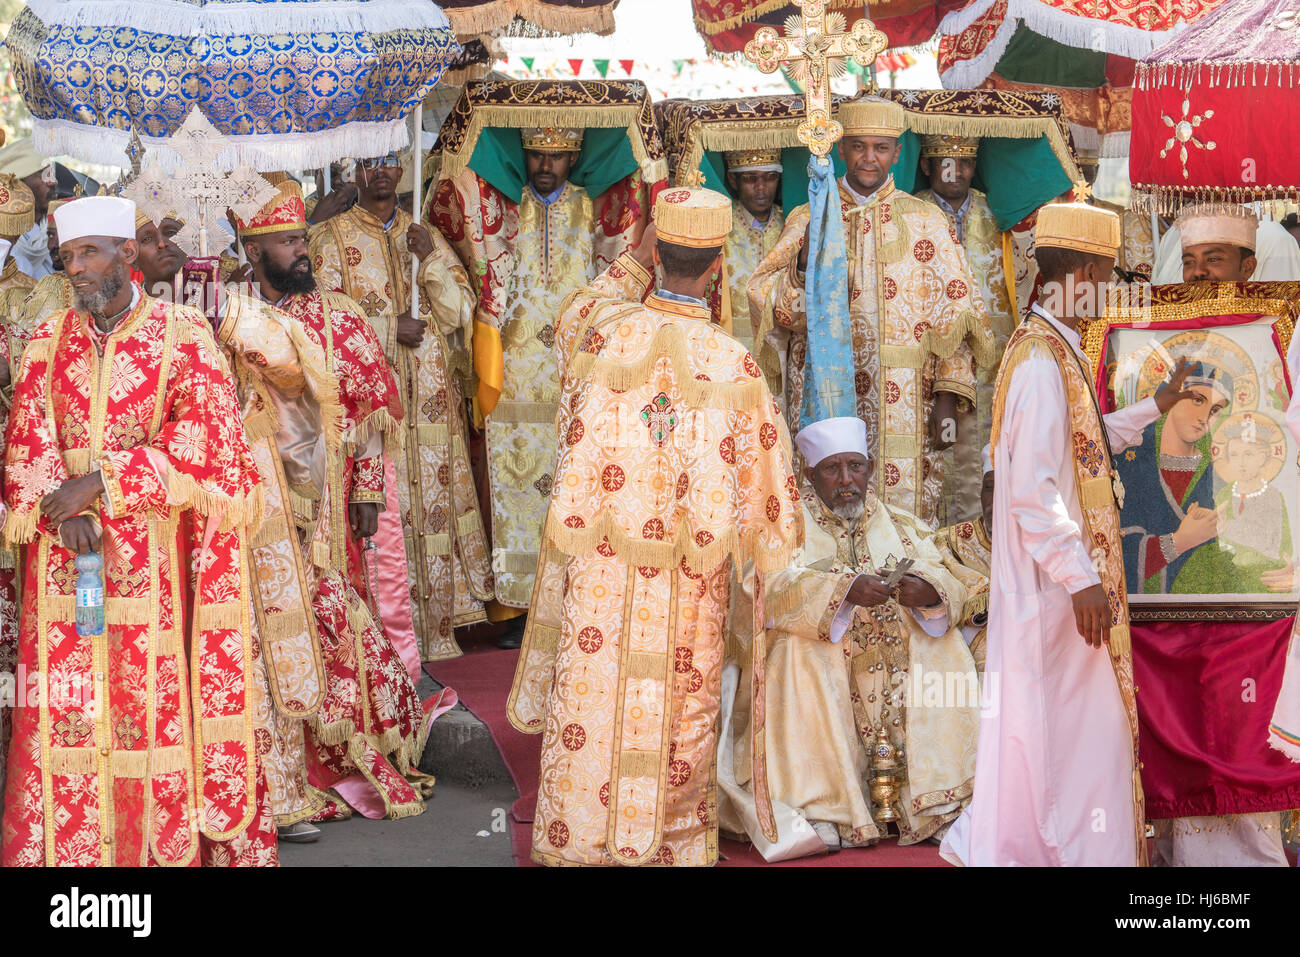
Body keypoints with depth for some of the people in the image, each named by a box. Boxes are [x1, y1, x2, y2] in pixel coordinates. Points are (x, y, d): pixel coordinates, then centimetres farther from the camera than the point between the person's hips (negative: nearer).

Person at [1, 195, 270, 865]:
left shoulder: (183, 336, -1)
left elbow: (202, 440, -10)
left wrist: (101, 483, -15)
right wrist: (61, 509, -15)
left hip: (154, 554, -3)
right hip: (66, 556, 3)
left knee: (156, 705, -1)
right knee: (67, 709, 3)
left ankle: (169, 843, 10)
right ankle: (68, 844, 12)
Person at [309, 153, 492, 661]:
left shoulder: (426, 235, 14)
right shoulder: (332, 237, 4)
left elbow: (462, 311, 6)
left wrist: (432, 259, -7)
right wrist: (391, 328, -11)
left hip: (431, 399, 4)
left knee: (435, 510, 4)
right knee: (380, 515, -8)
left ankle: (437, 629, 11)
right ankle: (386, 634, -3)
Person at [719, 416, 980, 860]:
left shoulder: (902, 527, 16)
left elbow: (951, 590, 3)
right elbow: (777, 590, -14)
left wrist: (930, 591, -21)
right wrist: (846, 589, -29)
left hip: (892, 665, 4)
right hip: (820, 663, -3)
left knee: (946, 650, -18)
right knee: (799, 651, -31)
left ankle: (937, 804, -18)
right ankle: (818, 808, -29)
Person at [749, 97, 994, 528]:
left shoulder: (927, 222, 8)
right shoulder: (806, 221, 10)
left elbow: (955, 314, 4)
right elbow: (764, 305, 4)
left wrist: (948, 396, -6)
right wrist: (804, 264, -15)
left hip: (905, 409, 0)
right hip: (824, 401, 1)